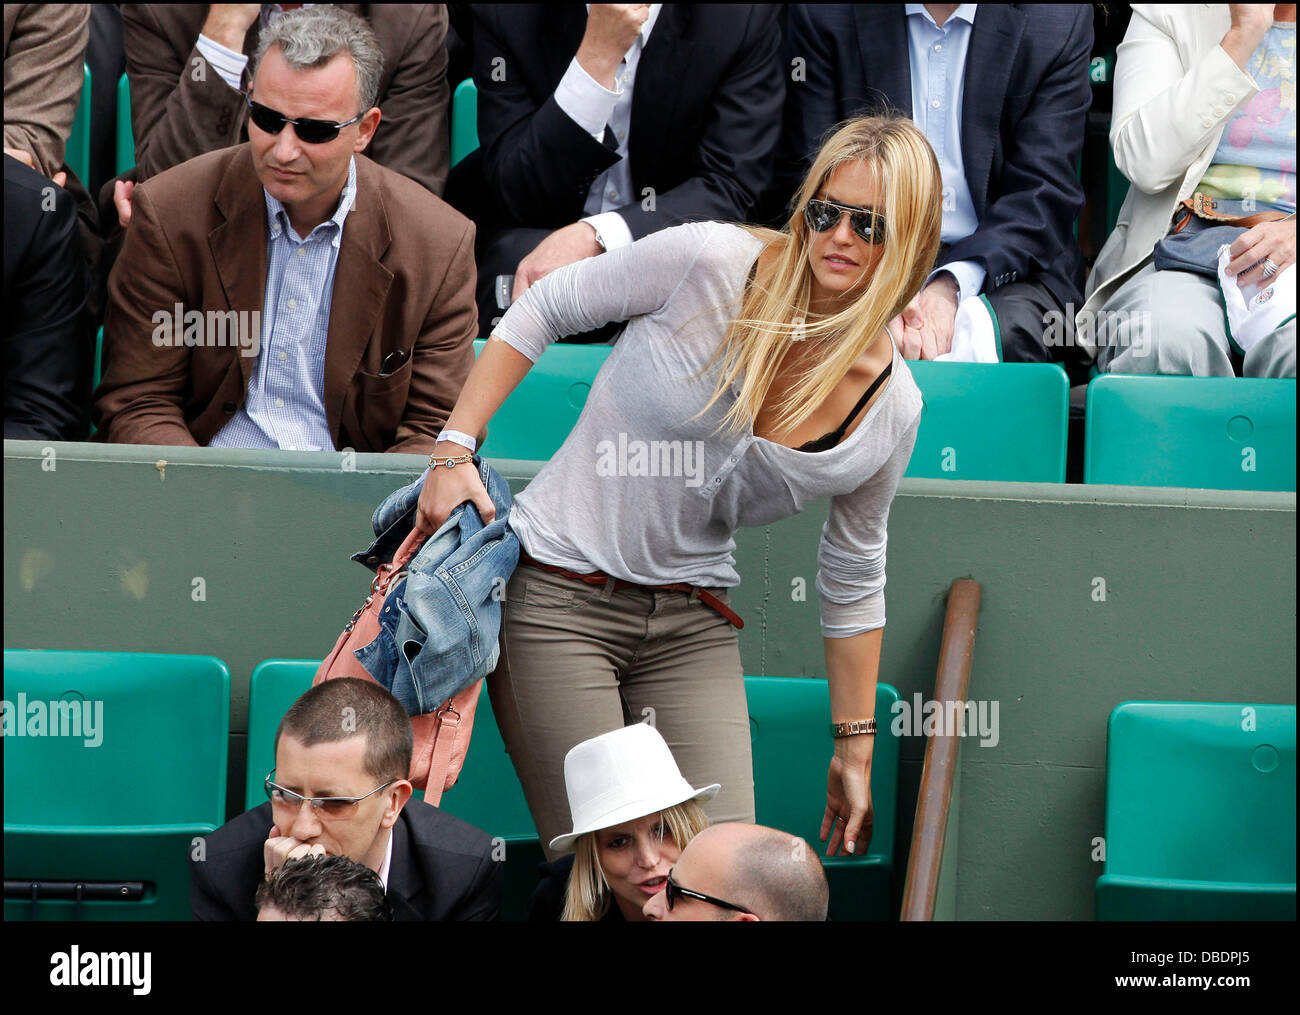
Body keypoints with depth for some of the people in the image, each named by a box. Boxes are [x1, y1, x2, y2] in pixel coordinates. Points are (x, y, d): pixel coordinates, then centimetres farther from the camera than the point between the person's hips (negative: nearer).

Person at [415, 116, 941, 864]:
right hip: (558, 598, -4)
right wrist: (456, 449, -8)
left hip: (694, 625, 4)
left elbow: (854, 578, 12)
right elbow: (541, 312, -1)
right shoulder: (710, 263, -13)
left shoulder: (891, 408, -2)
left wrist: (856, 748, 14)